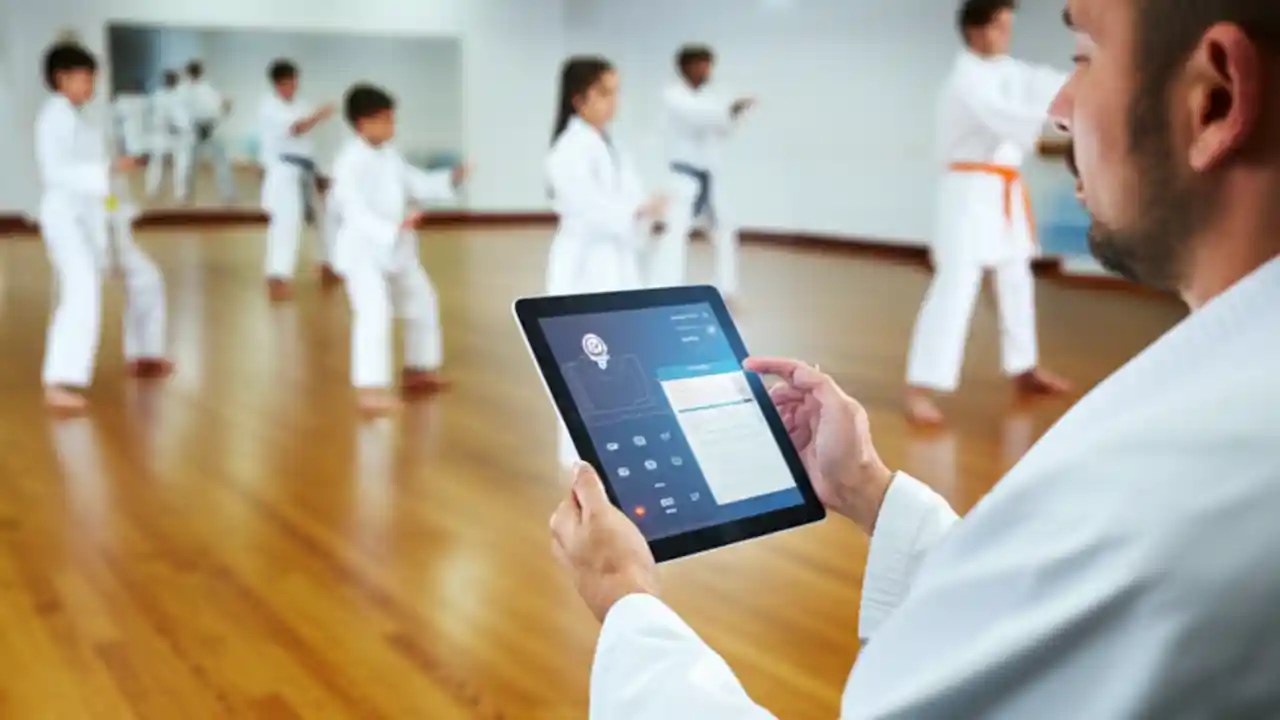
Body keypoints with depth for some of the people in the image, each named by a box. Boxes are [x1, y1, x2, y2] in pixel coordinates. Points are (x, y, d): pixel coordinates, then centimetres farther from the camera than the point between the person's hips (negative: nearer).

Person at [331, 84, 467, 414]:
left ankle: (418, 369, 39)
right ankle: (371, 387, -15)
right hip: (363, 248, -9)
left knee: (422, 302, 21)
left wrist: (450, 179, 0)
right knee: (374, 314, -22)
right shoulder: (350, 162, -21)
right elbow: (356, 212, -28)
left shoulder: (390, 155, 6)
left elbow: (417, 184, 15)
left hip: (396, 247, 9)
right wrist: (393, 228, -41)